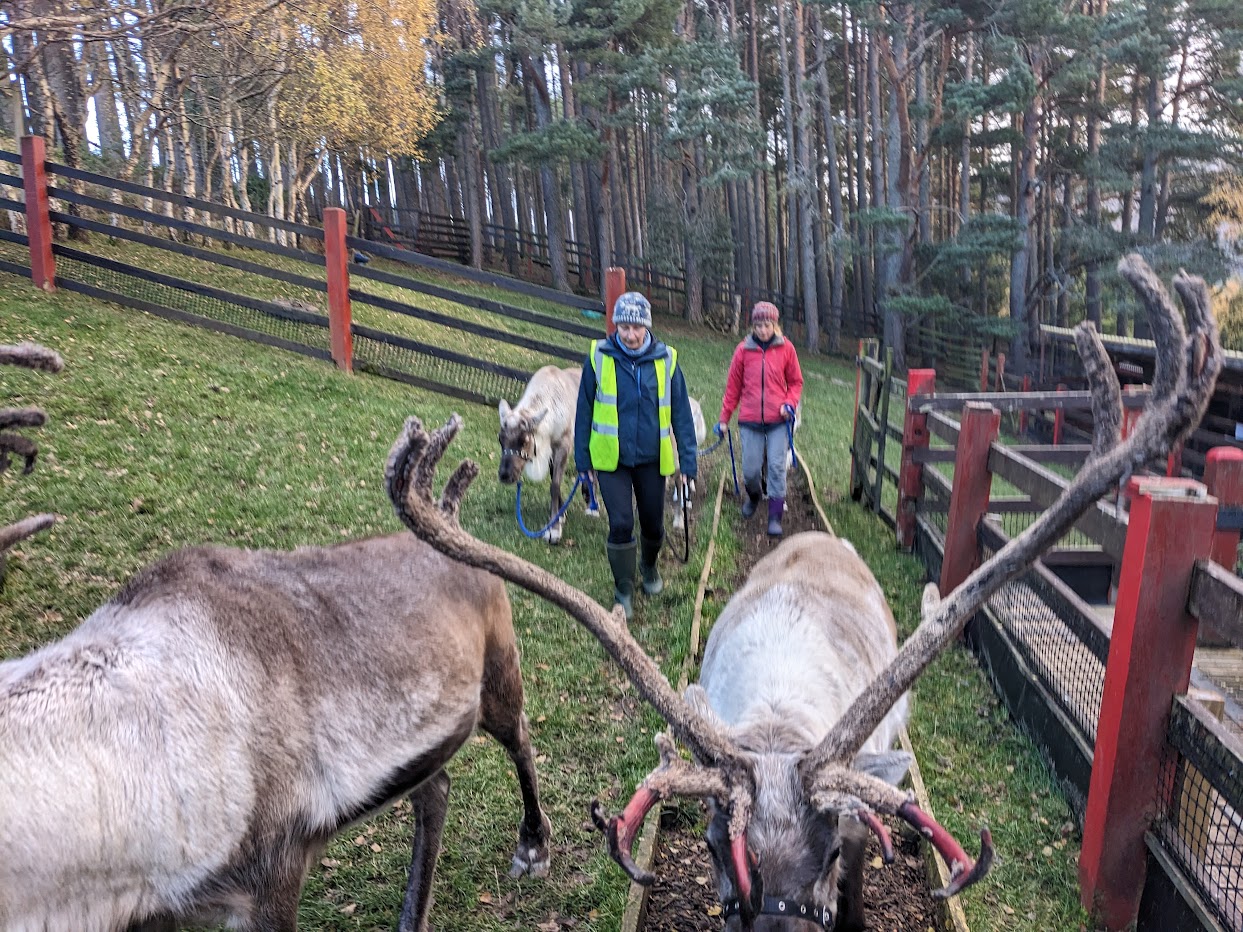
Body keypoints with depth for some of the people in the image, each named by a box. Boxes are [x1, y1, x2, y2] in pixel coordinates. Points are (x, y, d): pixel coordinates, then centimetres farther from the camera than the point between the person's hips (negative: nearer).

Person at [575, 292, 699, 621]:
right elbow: (584, 411, 0)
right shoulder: (599, 358, -8)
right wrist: (582, 460, 2)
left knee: (653, 524, 13)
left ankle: (649, 566, 45)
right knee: (621, 524, -8)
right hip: (611, 459, -1)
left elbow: (681, 414, -1)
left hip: (652, 459, 2)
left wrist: (688, 462, -2)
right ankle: (624, 591, 12)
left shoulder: (666, 360, -6)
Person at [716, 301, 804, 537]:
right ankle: (754, 496, 37)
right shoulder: (744, 349, 0)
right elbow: (733, 386, 6)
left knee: (777, 467, -5)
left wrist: (790, 404, -8)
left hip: (777, 420, 0)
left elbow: (796, 382, 10)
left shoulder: (786, 348, 1)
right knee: (750, 469, 4)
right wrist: (724, 418, 9)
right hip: (750, 420, 1)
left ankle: (775, 517, 3)